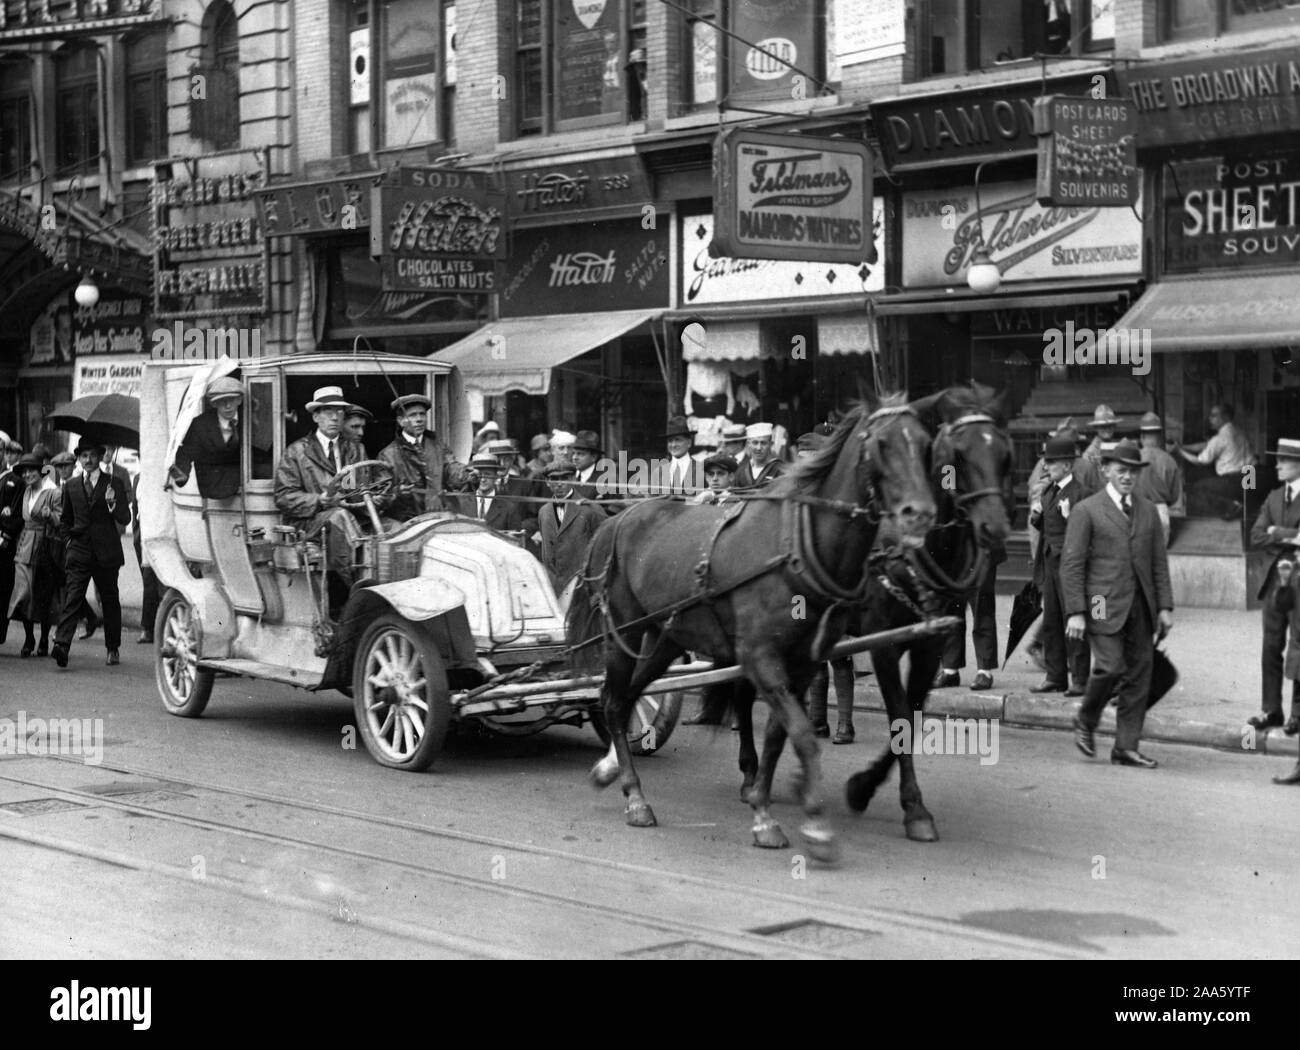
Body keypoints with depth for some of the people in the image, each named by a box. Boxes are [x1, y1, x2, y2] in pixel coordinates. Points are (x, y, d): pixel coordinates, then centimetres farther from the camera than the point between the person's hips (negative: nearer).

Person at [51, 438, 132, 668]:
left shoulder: (114, 485, 2)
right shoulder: (71, 487, 11)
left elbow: (125, 520, -5)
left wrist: (113, 503, -20)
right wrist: (71, 531, 11)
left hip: (106, 552, -1)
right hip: (78, 550, 1)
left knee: (110, 601, 8)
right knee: (72, 598, -13)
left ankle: (113, 649, 21)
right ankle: (62, 645, -26)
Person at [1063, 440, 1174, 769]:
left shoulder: (1148, 511, 15)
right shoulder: (1086, 511, -1)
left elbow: (1159, 562, 15)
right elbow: (1071, 565, -4)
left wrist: (1165, 606, 7)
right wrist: (1076, 612, -11)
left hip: (1141, 605, 5)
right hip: (1104, 604, -5)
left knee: (1139, 674, 2)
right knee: (1111, 666, -16)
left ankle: (1126, 748, 8)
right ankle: (1085, 722, 10)